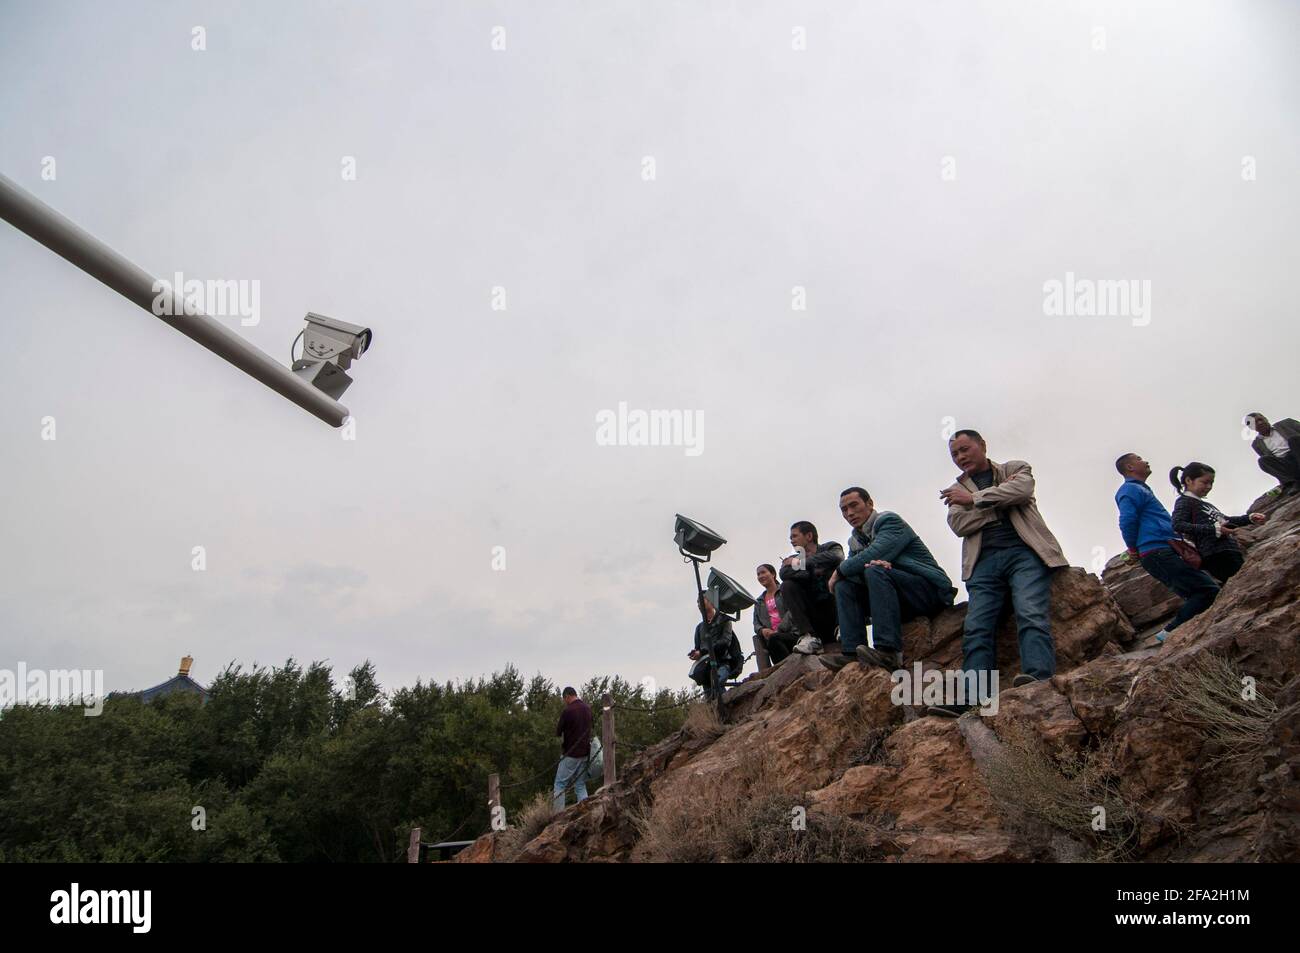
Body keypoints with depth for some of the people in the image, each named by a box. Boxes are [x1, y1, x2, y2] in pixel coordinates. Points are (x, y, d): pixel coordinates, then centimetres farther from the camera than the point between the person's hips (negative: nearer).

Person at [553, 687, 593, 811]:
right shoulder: (587, 708, 4)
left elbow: (558, 732, -7)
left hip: (570, 754, -6)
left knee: (560, 784, 4)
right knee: (581, 785, 13)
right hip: (585, 753, 6)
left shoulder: (568, 711, -17)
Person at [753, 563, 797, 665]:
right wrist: (762, 630, -5)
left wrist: (779, 630, -15)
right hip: (770, 636, 3)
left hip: (791, 632, -3)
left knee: (773, 639, -35)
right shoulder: (759, 601, 27)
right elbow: (756, 623, 20)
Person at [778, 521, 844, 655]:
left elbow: (836, 558, -19)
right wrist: (812, 572, -14)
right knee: (787, 585, -16)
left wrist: (802, 563, -10)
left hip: (836, 610, -3)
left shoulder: (830, 548, 8)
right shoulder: (793, 560, 14)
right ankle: (809, 636, -26)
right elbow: (784, 574, -10)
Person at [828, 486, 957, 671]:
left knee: (875, 571, -30)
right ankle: (852, 652, -18)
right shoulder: (855, 540, 17)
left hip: (931, 590, -8)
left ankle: (888, 650, -40)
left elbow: (874, 554, -24)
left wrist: (840, 570, -11)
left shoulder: (890, 521, -8)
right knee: (844, 585, -5)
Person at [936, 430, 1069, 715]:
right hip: (984, 561, 2)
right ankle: (969, 699, -29)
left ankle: (1038, 677, -44)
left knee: (1031, 614, -26)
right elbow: (958, 525, 6)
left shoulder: (1016, 469, 20)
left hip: (1024, 552, -2)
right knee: (976, 628, -16)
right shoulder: (957, 492, 26)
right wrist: (999, 499, 0)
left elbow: (1022, 490, -5)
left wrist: (975, 499, -1)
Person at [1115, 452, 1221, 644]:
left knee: (1196, 597, 4)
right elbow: (1127, 521, -19)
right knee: (1209, 590, -16)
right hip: (1158, 552, -10)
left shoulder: (1140, 489, 27)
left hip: (1164, 553, 10)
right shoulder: (1131, 489, -5)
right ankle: (1171, 633, -18)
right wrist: (1134, 551, -7)